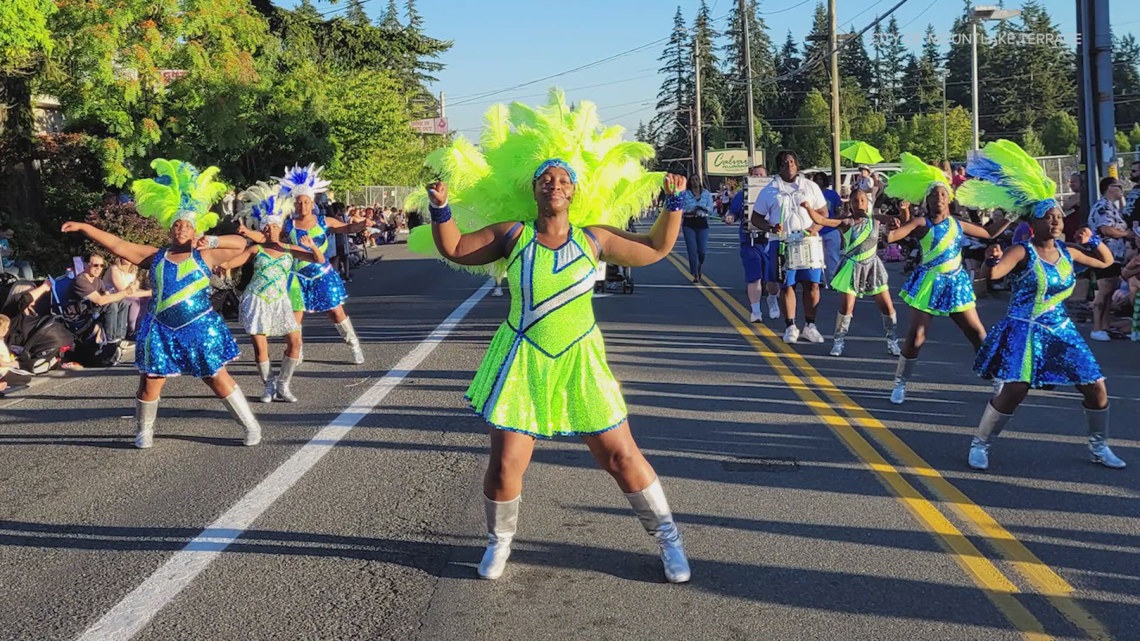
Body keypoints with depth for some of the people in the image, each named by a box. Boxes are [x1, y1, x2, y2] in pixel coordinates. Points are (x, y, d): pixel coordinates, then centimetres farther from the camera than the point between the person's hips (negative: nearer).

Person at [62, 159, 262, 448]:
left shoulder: (205, 256, 1)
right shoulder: (155, 256, 6)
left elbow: (239, 244, -4)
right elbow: (117, 245, 3)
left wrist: (211, 241, -15)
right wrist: (85, 228, -2)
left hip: (199, 328, -2)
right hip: (162, 331, 3)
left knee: (218, 379, 1)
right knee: (150, 383, 5)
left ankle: (251, 425, 10)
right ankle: (144, 431, 26)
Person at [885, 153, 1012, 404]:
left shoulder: (958, 224, 9)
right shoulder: (922, 223, -7)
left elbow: (989, 233, 23)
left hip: (956, 283, 5)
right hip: (929, 284, -4)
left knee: (978, 333, 7)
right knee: (916, 337, -7)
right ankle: (900, 384, 7)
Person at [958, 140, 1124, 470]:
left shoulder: (1066, 253, 6)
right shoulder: (1023, 251, -13)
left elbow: (1106, 262, 21)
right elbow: (990, 273, -29)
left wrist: (1093, 240, 4)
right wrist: (992, 260, -51)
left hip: (1061, 331, 6)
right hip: (1024, 331, -6)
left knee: (1096, 387, 6)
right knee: (1014, 392, -16)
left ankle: (1100, 447, 25)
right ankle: (979, 445, 2)